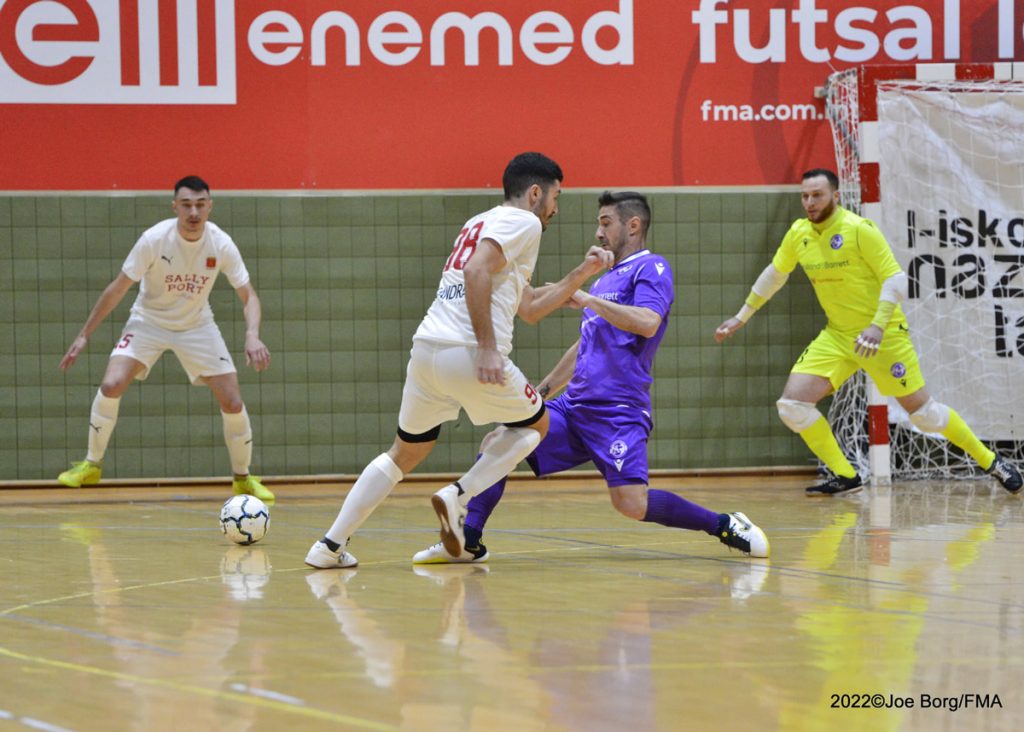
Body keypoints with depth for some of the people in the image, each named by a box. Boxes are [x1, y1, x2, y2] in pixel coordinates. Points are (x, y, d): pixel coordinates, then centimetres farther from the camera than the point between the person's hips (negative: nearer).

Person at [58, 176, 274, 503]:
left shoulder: (221, 245, -20)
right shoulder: (155, 239, -25)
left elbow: (248, 296, -13)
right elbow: (118, 289, -16)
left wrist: (253, 336, -33)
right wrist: (84, 335, -15)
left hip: (197, 326, 1)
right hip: (149, 322, -1)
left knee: (233, 403, -8)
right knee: (111, 385, -21)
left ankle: (242, 478, 15)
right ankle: (91, 465, -1)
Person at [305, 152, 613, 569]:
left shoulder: (482, 223, 28)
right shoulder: (523, 222, 0)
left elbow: (530, 310, 33)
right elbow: (476, 271, -18)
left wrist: (582, 274, 31)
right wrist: (487, 347, -20)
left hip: (426, 348, 8)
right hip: (466, 354, -8)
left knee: (405, 453, 19)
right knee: (535, 425, 17)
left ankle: (330, 546, 12)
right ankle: (459, 496, -1)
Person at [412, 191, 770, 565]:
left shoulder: (651, 268, -3)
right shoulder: (605, 280, 23)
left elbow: (647, 323, -22)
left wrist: (588, 300, -19)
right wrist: (541, 391, 32)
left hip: (618, 412, -8)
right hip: (574, 408, 8)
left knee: (632, 504, -22)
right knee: (497, 442, -2)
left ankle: (725, 525, -6)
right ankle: (468, 542, 1)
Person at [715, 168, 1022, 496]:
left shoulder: (859, 229, -17)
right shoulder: (798, 234, 2)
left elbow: (895, 279, -18)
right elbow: (775, 274, 20)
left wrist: (877, 326, -29)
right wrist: (742, 316, 24)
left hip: (884, 334, -6)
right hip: (836, 336, 6)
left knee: (922, 410, -3)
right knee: (792, 403, -10)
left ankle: (991, 461, 17)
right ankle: (845, 477, 1)